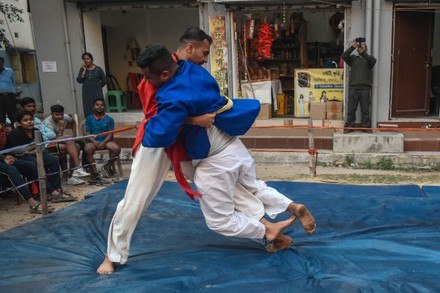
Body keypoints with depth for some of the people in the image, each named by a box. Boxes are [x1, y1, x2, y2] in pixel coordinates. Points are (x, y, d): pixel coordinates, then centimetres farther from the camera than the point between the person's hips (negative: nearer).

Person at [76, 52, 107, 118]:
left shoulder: (98, 69, 1)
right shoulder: (82, 69, 6)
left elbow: (104, 81, 7)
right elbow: (79, 80, -6)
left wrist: (97, 87, 7)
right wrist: (84, 70, -8)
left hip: (97, 94, -2)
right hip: (87, 94, 2)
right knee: (88, 112, 0)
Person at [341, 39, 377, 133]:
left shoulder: (368, 59, 13)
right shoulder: (353, 58, 15)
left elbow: (373, 60, -10)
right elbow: (344, 56, -2)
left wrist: (363, 53, -22)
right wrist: (352, 47, -15)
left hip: (365, 87, 0)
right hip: (353, 87, 0)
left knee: (365, 109, 1)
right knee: (351, 108, 1)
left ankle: (366, 127, 8)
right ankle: (349, 126, 8)